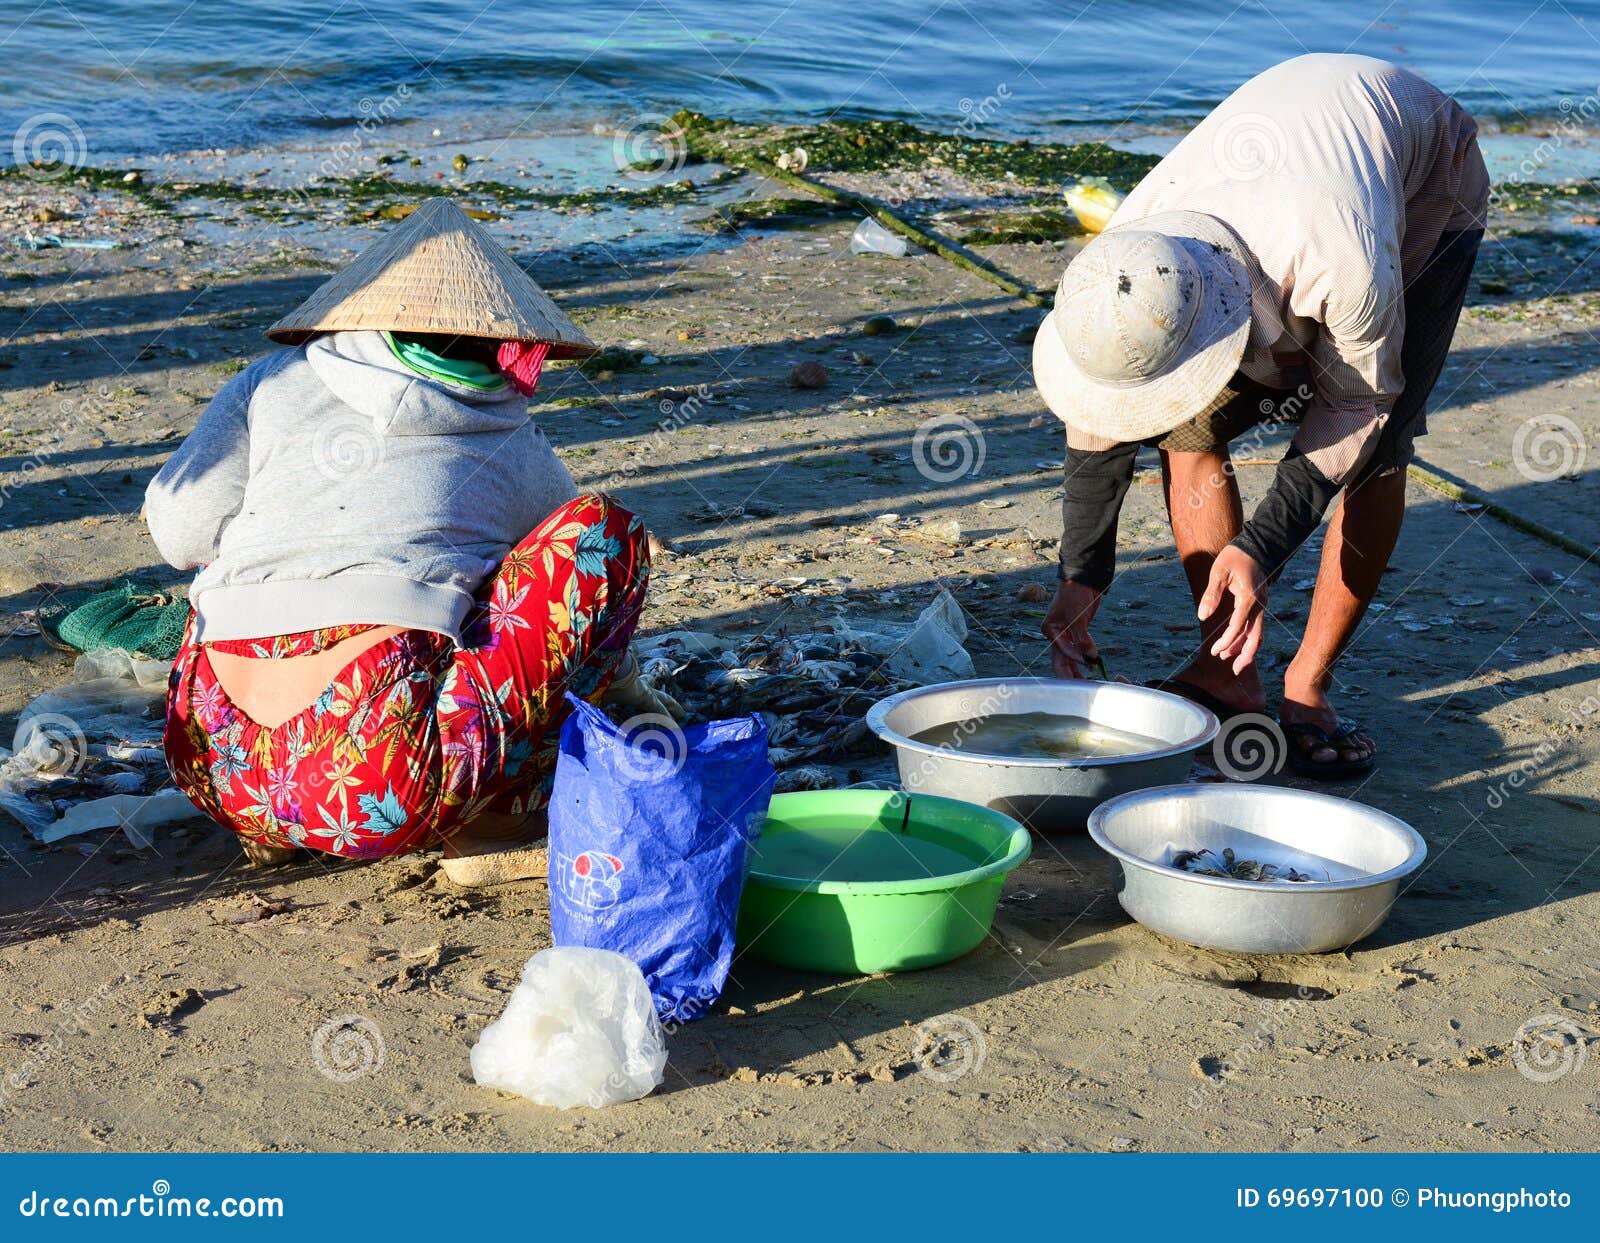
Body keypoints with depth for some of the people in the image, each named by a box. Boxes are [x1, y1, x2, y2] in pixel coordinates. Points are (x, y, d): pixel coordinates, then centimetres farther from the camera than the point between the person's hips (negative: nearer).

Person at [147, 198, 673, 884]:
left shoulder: (274, 382, 14)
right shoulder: (516, 447, 15)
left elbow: (180, 532, 10)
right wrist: (629, 688, 51)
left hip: (215, 772, 4)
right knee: (605, 526, 9)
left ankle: (269, 829, 18)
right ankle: (491, 826, 3)